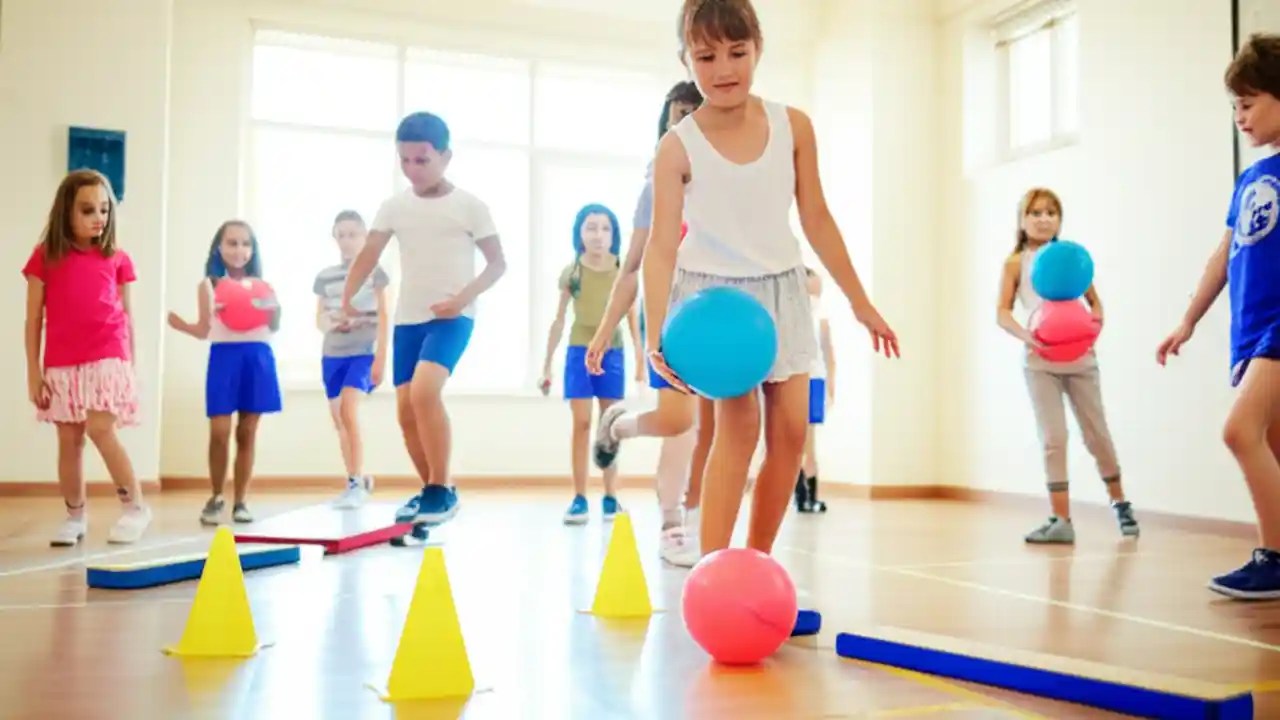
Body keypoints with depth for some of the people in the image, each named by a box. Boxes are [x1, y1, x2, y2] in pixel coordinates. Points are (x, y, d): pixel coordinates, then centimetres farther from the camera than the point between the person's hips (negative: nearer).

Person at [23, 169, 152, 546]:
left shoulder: (117, 259, 4)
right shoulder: (45, 257, 2)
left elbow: (127, 316, 10)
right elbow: (33, 319, 4)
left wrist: (132, 366, 9)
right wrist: (33, 371, 1)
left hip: (107, 358, -1)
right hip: (61, 364, 2)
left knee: (100, 429, -15)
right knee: (69, 439, 7)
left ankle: (135, 504, -4)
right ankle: (74, 516, 18)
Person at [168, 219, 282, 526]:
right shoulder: (209, 285, 6)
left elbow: (273, 328, 9)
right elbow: (203, 330, 5)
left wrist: (275, 311, -12)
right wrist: (179, 323, -14)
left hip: (258, 358, 1)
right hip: (224, 357, -1)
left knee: (247, 433, 6)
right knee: (219, 432, -6)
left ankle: (240, 500, 14)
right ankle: (216, 498, 12)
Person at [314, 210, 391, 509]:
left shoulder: (375, 272, 1)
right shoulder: (325, 276, 12)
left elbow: (383, 317, -1)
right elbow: (319, 320, 14)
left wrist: (381, 357, -7)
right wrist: (332, 322, -10)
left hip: (363, 352, -5)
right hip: (332, 354, 5)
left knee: (348, 411, -21)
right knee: (338, 419, 7)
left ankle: (356, 483, -16)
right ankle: (357, 480, 21)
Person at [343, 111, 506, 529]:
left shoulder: (469, 206, -2)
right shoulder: (394, 206, 8)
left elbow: (498, 263, -1)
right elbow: (369, 255, 3)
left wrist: (465, 297, -17)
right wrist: (347, 295, -15)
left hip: (452, 318, -5)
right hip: (408, 319, 5)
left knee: (424, 391, -26)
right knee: (406, 410, 3)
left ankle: (441, 489, -13)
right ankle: (432, 491, 21)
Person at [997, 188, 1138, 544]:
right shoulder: (1016, 263, 2)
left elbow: (1095, 302, 10)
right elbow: (1002, 313, -5)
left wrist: (1095, 323, -12)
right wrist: (1026, 335, -23)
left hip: (1080, 357, 2)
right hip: (1040, 361, -2)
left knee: (1097, 434, 9)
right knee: (1053, 439, -4)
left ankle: (1119, 502, 32)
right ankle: (1061, 519, 2)